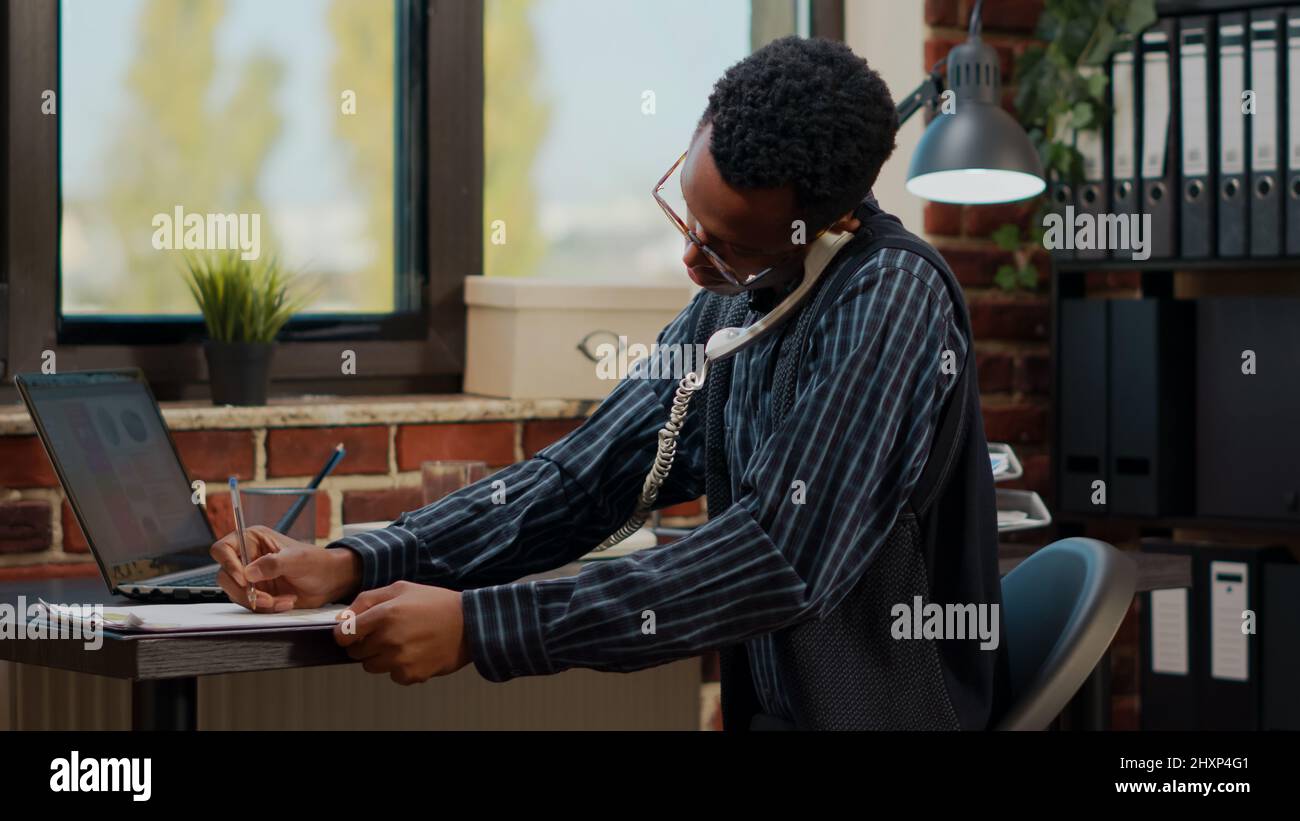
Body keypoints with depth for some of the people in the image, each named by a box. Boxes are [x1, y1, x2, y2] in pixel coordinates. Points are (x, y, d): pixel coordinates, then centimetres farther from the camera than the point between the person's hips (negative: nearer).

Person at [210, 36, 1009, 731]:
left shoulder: (894, 298, -18)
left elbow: (783, 558, -25)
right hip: (775, 709, 7)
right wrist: (353, 565, -6)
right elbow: (581, 480, 7)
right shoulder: (725, 307, 6)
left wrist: (477, 626, -27)